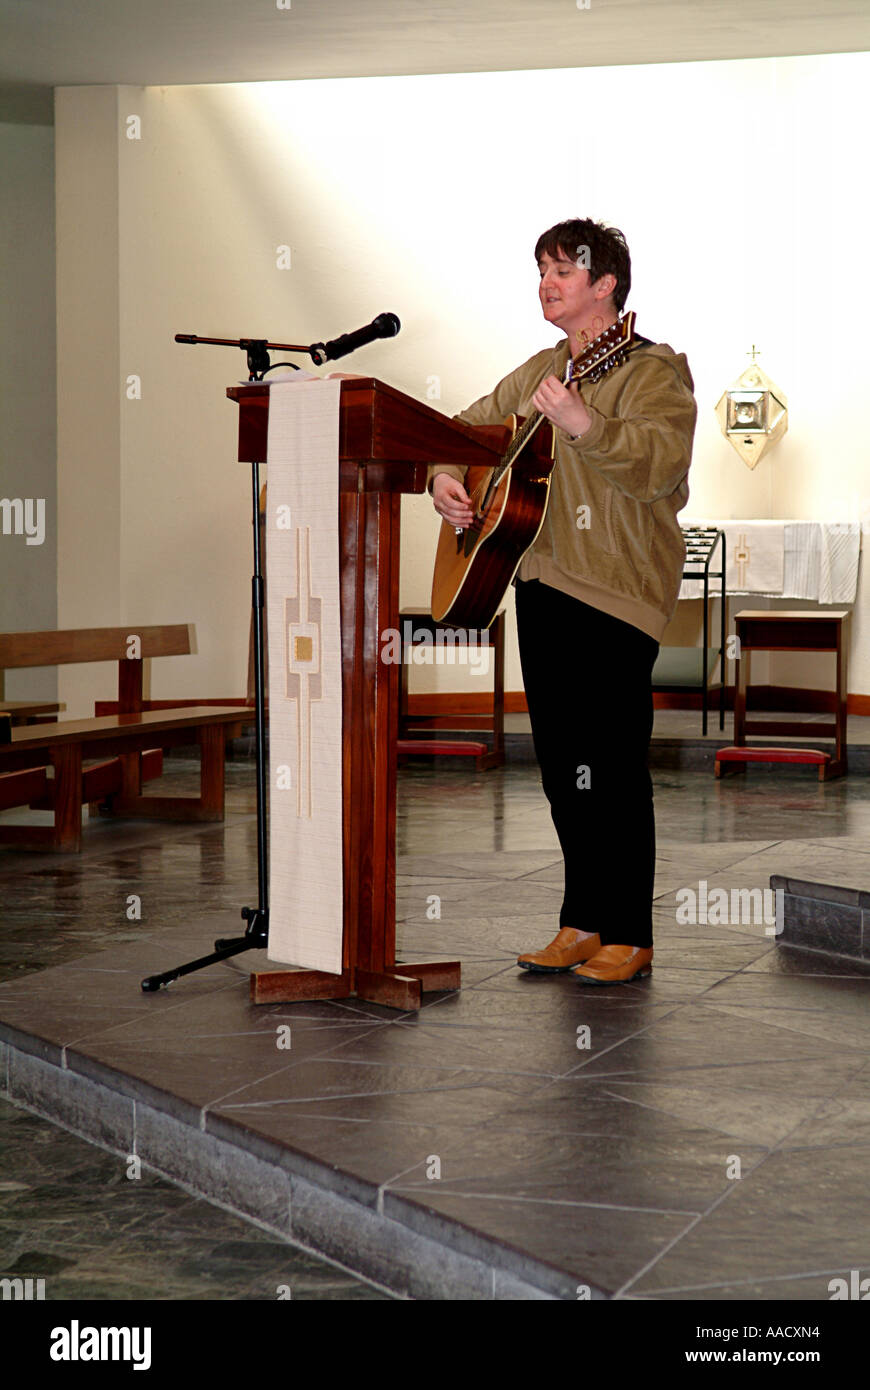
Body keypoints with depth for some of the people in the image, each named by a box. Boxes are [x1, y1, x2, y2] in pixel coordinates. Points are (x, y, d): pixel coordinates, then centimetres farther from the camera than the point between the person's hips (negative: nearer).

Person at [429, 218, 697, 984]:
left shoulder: (653, 370, -6)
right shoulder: (540, 371, 18)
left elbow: (660, 463, -23)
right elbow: (470, 427, 27)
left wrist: (583, 425, -37)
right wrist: (444, 475, 6)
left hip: (615, 591, -8)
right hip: (540, 580, 8)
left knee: (611, 769, -7)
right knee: (560, 766, 11)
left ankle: (629, 937, 3)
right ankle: (582, 922, 21)